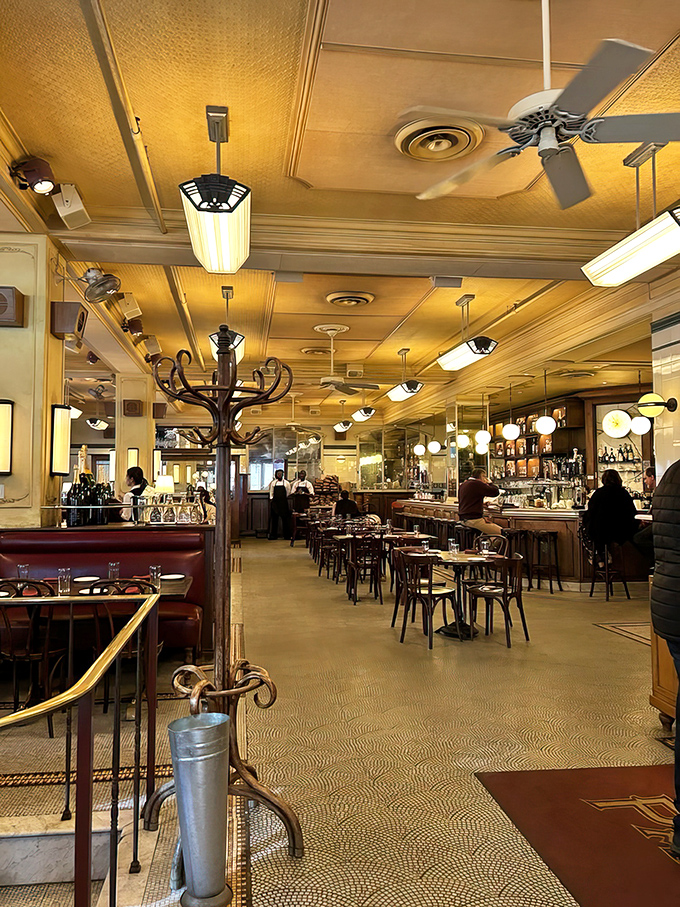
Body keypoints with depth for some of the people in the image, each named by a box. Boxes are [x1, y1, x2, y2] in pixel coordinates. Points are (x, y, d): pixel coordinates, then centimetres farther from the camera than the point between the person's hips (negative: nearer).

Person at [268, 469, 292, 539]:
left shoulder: (286, 483, 6)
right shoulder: (273, 483, 11)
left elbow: (288, 493, 9)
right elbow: (271, 492, 11)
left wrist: (286, 498, 4)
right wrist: (271, 499, 1)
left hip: (283, 502, -1)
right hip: (275, 502, 1)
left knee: (285, 518, -3)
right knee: (274, 518, 1)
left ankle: (286, 535, 4)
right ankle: (273, 534, 7)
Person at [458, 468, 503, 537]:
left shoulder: (463, 485, 17)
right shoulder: (477, 484, -11)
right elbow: (496, 492, -13)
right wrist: (490, 482, 6)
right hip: (474, 520, -10)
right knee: (500, 531, -5)